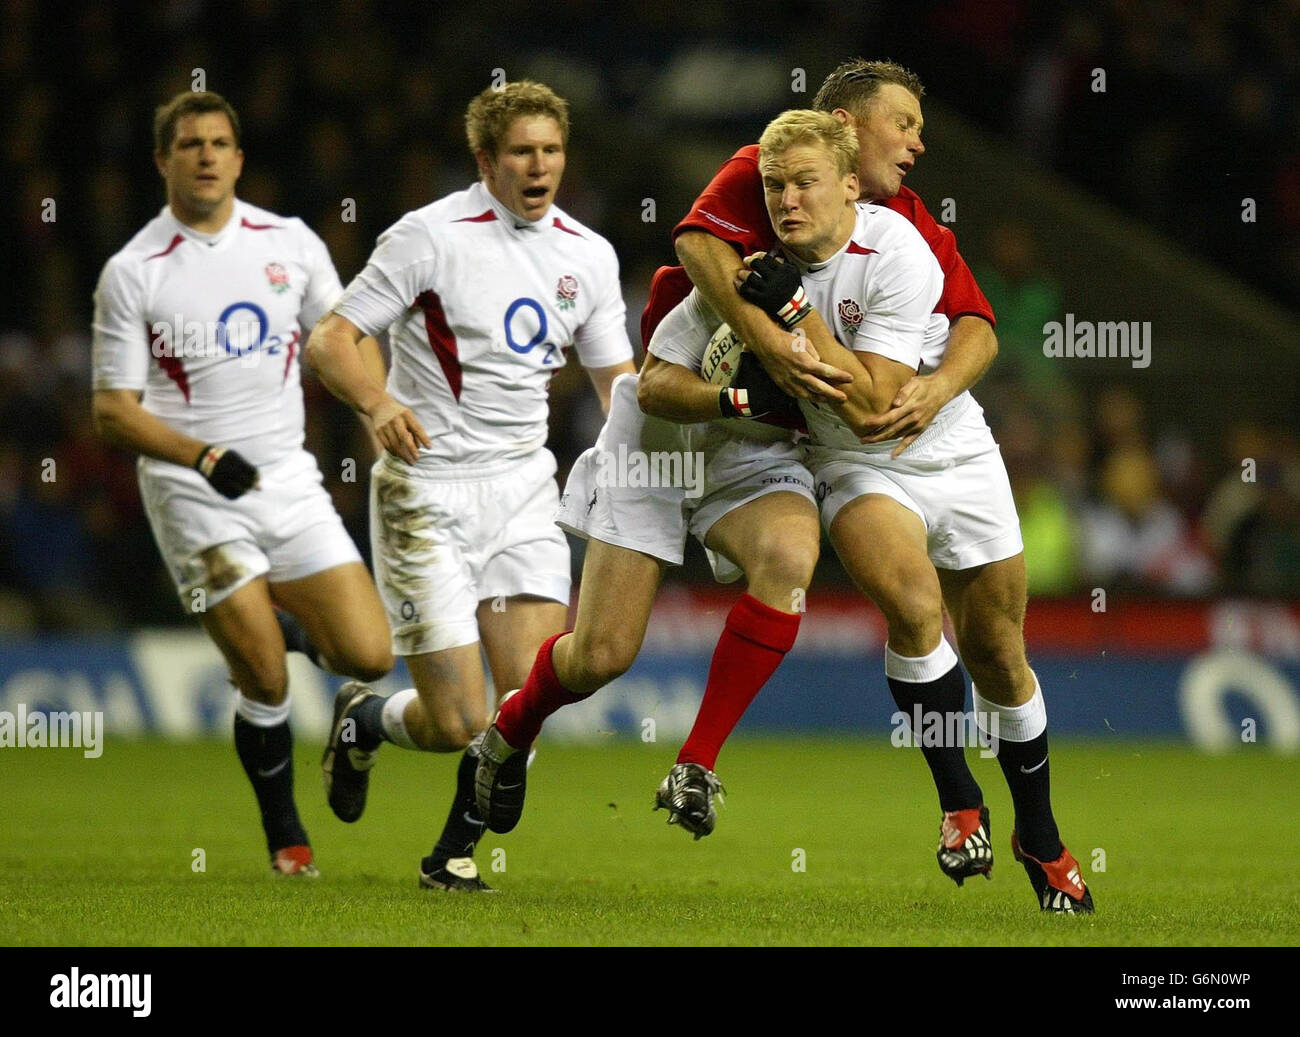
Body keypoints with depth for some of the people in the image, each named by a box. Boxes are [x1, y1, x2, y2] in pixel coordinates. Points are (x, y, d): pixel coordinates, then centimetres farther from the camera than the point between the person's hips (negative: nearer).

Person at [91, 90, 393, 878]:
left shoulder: (291, 245, 4)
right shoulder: (131, 273, -5)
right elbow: (113, 410, -5)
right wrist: (204, 455, -19)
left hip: (288, 479, 3)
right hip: (193, 493, -3)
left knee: (367, 657, -8)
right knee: (267, 686, -8)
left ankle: (288, 628, 26)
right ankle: (286, 836, 15)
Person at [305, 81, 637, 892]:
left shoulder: (588, 254, 7)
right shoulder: (431, 235, -9)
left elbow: (618, 383, 14)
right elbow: (330, 340, -10)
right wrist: (378, 401, -29)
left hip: (522, 488, 5)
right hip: (428, 490, -4)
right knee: (456, 723, -8)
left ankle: (455, 853, 11)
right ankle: (362, 721, 28)